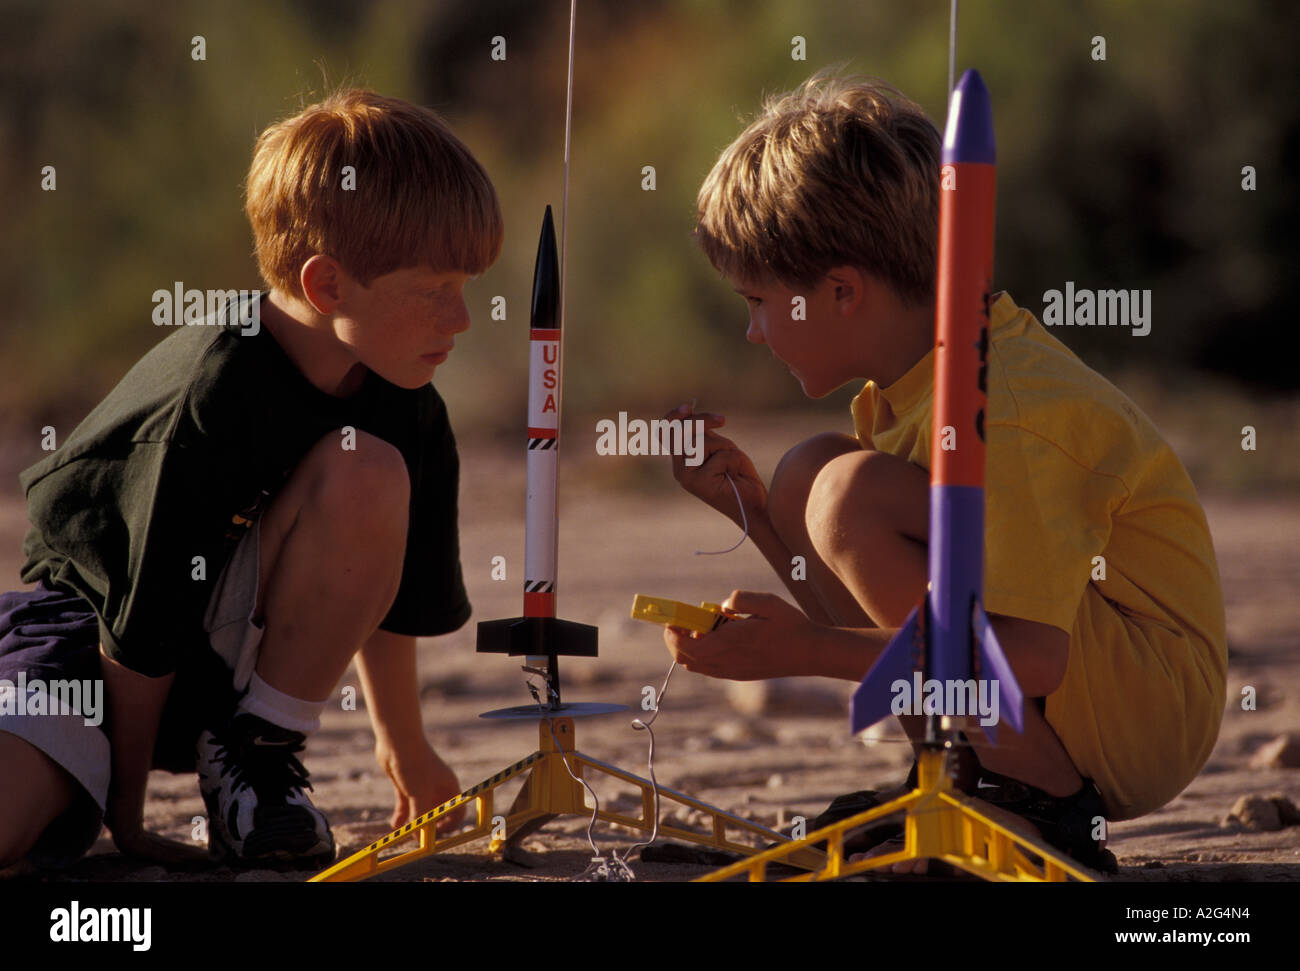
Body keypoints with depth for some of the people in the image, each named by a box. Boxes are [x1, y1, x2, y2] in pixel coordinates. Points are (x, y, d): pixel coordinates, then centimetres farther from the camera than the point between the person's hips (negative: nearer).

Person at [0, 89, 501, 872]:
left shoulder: (405, 410, -8)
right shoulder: (209, 403, -29)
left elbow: (387, 597, 11)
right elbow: (143, 632, -20)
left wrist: (406, 749, 24)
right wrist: (127, 814, -12)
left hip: (229, 664, 7)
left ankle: (257, 753, -10)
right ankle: (78, 798, -3)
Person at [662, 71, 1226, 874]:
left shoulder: (1001, 414, -23)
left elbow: (1031, 657, -33)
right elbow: (889, 625, 12)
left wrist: (807, 649, -31)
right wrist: (751, 508, 3)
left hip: (1152, 717, -10)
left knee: (851, 494, -26)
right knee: (808, 475, 6)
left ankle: (1045, 810, -18)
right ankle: (960, 781, 7)